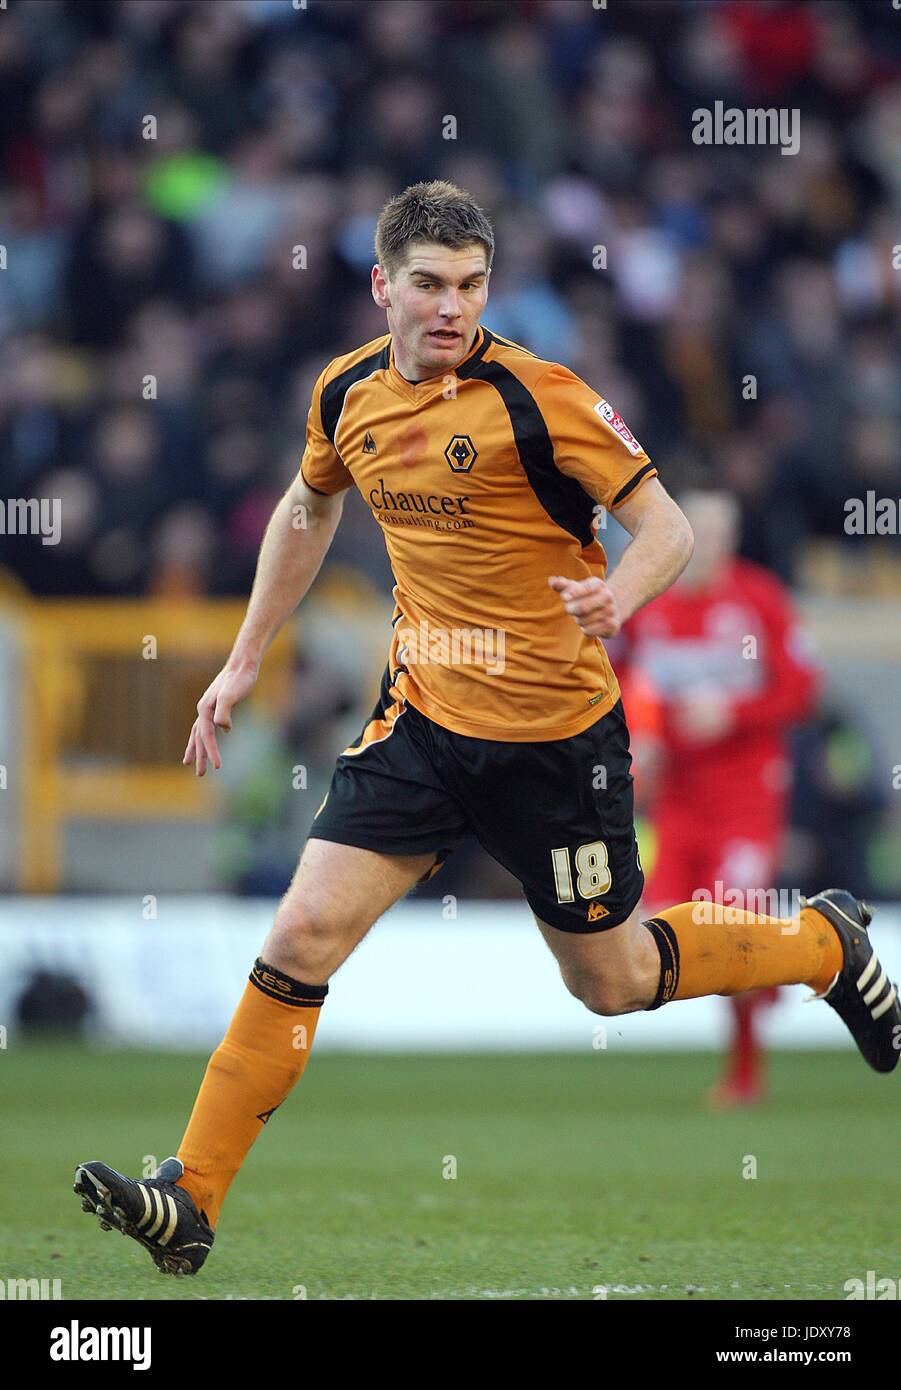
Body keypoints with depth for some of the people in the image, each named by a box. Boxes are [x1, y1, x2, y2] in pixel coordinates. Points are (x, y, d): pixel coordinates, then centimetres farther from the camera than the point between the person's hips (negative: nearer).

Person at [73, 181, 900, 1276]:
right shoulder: (347, 395, 0)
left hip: (558, 734, -4)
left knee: (612, 982, 10)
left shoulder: (538, 397, -16)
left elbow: (668, 527, -14)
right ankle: (190, 1200, -6)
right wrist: (244, 661, 20)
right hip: (424, 720, 4)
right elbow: (307, 513, 21)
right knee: (302, 938, -10)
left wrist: (615, 597, -36)